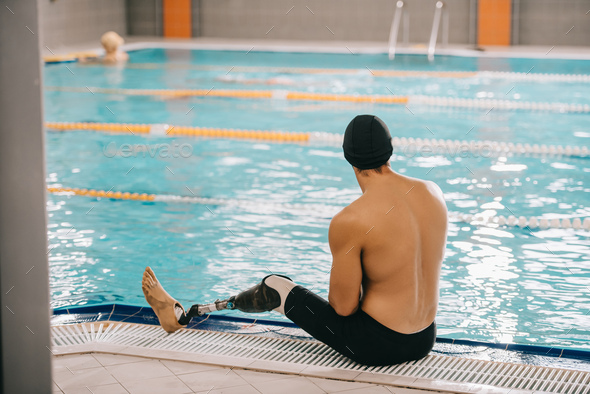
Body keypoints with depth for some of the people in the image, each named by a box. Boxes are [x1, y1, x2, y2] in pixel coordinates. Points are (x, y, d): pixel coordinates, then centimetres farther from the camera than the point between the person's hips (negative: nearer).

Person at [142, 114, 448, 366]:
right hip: (424, 342, 7)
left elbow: (343, 306, -15)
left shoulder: (349, 222, -22)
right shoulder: (433, 193, -1)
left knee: (275, 289, 13)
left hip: (376, 344, -6)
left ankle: (180, 316, 30)